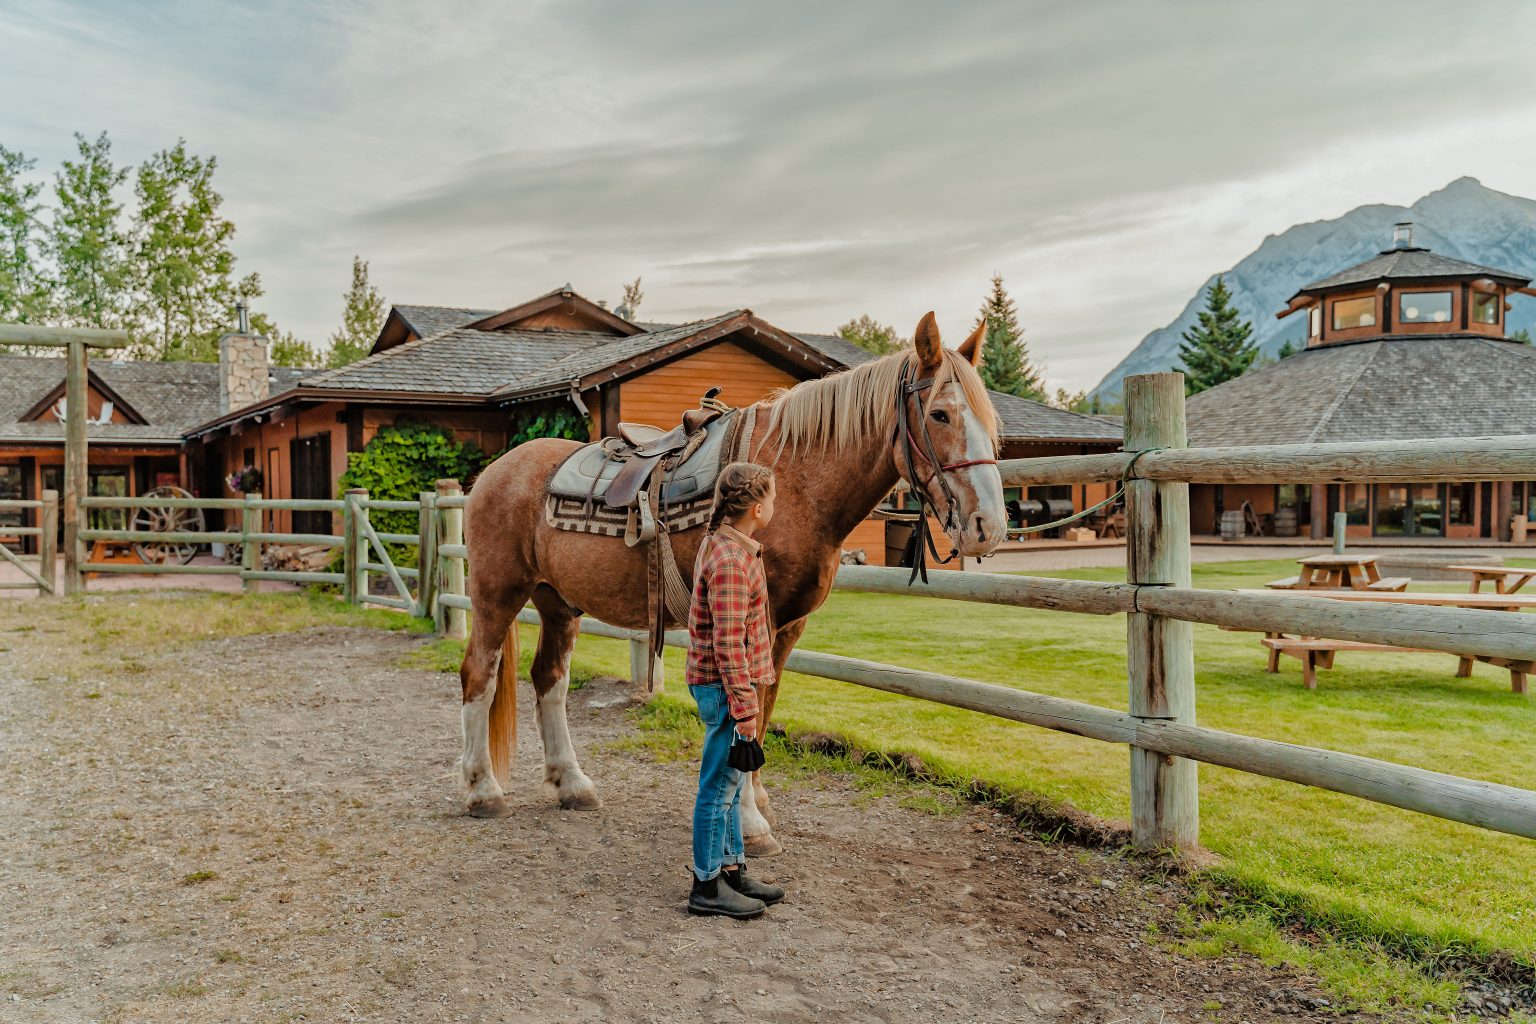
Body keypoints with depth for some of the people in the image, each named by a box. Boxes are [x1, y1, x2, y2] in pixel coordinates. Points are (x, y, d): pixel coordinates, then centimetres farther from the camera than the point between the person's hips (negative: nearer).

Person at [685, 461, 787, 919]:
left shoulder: (723, 543, 10)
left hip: (715, 682, 10)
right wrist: (745, 710, -21)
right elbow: (728, 643, -24)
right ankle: (707, 887, 12)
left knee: (731, 783, 18)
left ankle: (732, 870, 30)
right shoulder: (730, 560, -22)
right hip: (725, 687, -10)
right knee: (720, 786, 1)